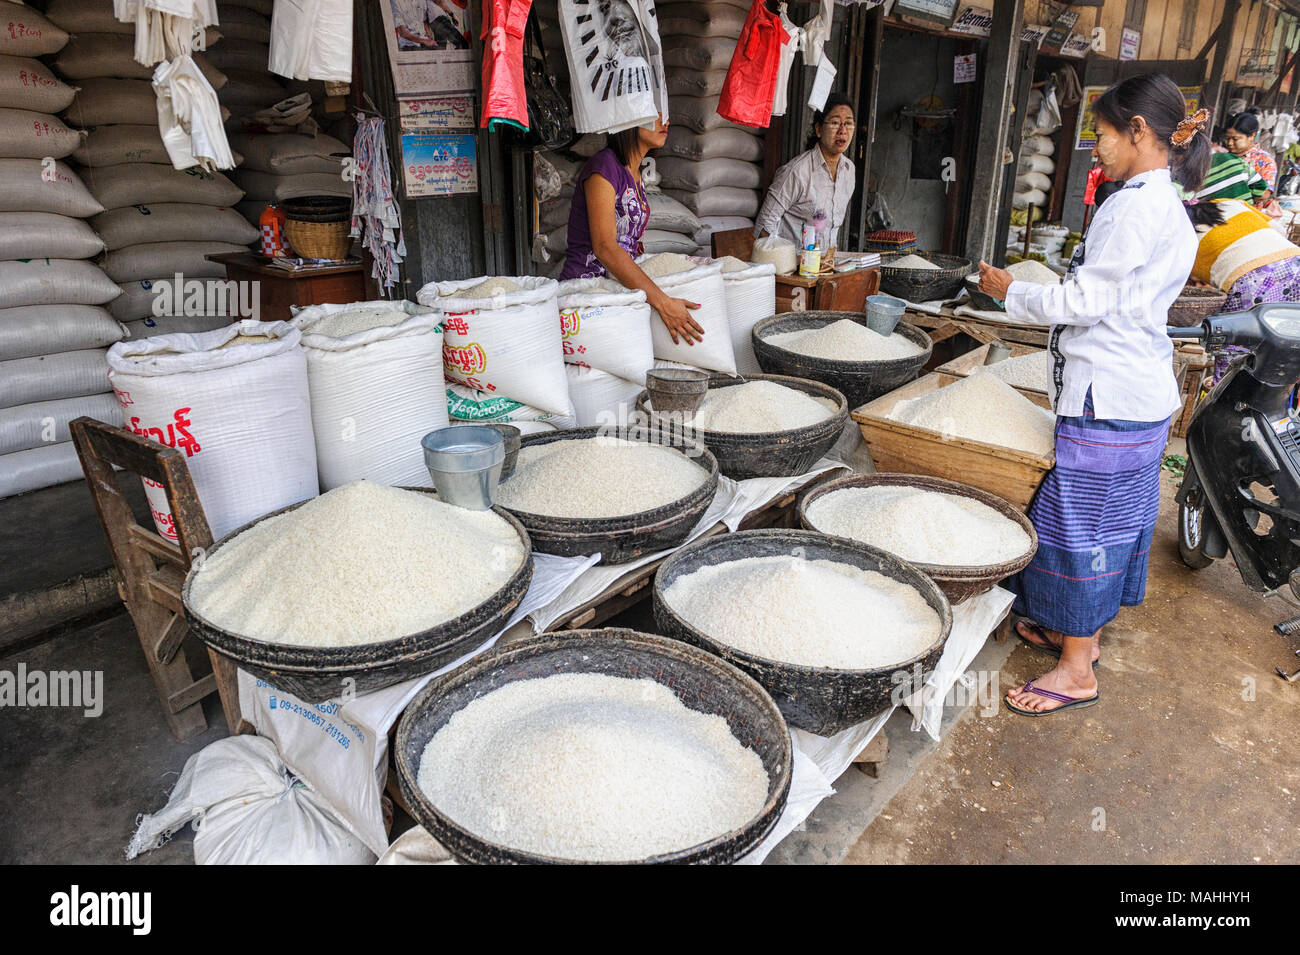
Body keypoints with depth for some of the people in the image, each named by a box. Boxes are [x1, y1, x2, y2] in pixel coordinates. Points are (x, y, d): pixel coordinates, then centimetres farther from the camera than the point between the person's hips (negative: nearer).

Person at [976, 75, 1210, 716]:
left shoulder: (1136, 205, -17)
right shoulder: (1169, 206, 15)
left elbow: (1084, 302, -18)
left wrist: (1010, 290, -5)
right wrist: (1030, 288, 16)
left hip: (1108, 398, -10)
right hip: (1140, 391, 10)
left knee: (1081, 523, -1)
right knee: (1108, 518, 18)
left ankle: (1076, 670, 11)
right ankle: (1081, 629, 34)